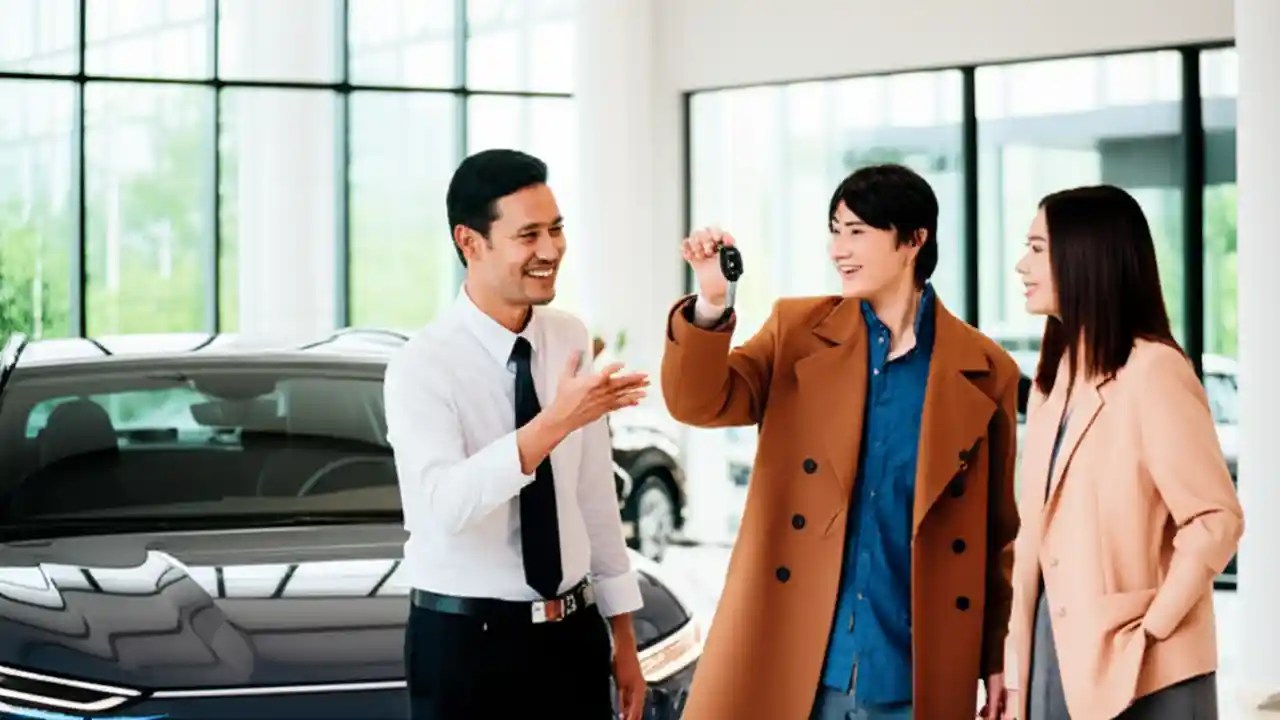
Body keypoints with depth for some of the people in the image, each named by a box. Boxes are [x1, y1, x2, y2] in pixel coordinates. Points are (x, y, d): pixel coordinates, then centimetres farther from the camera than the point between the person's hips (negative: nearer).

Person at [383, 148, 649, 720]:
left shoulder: (571, 340, 4)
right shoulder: (423, 366, -14)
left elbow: (595, 497, 9)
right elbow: (445, 506, -29)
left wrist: (622, 635, 11)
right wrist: (556, 422, -37)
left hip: (573, 634, 5)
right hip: (466, 643, -5)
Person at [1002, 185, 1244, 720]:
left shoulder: (1153, 370, -12)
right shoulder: (1055, 377, 13)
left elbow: (1216, 520, -17)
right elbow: (1037, 534, 12)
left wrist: (1149, 633, -16)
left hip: (1141, 673, -7)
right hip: (1057, 651, 7)